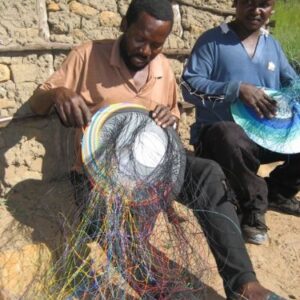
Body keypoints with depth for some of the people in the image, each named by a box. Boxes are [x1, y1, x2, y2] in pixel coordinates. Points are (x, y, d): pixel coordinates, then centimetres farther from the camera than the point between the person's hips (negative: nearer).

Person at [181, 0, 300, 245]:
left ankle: (276, 192, 11)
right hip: (219, 133, -6)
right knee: (232, 139, -40)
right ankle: (253, 207, -14)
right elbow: (190, 86, -14)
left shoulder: (273, 45, 15)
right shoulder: (212, 40, -3)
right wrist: (238, 89, -26)